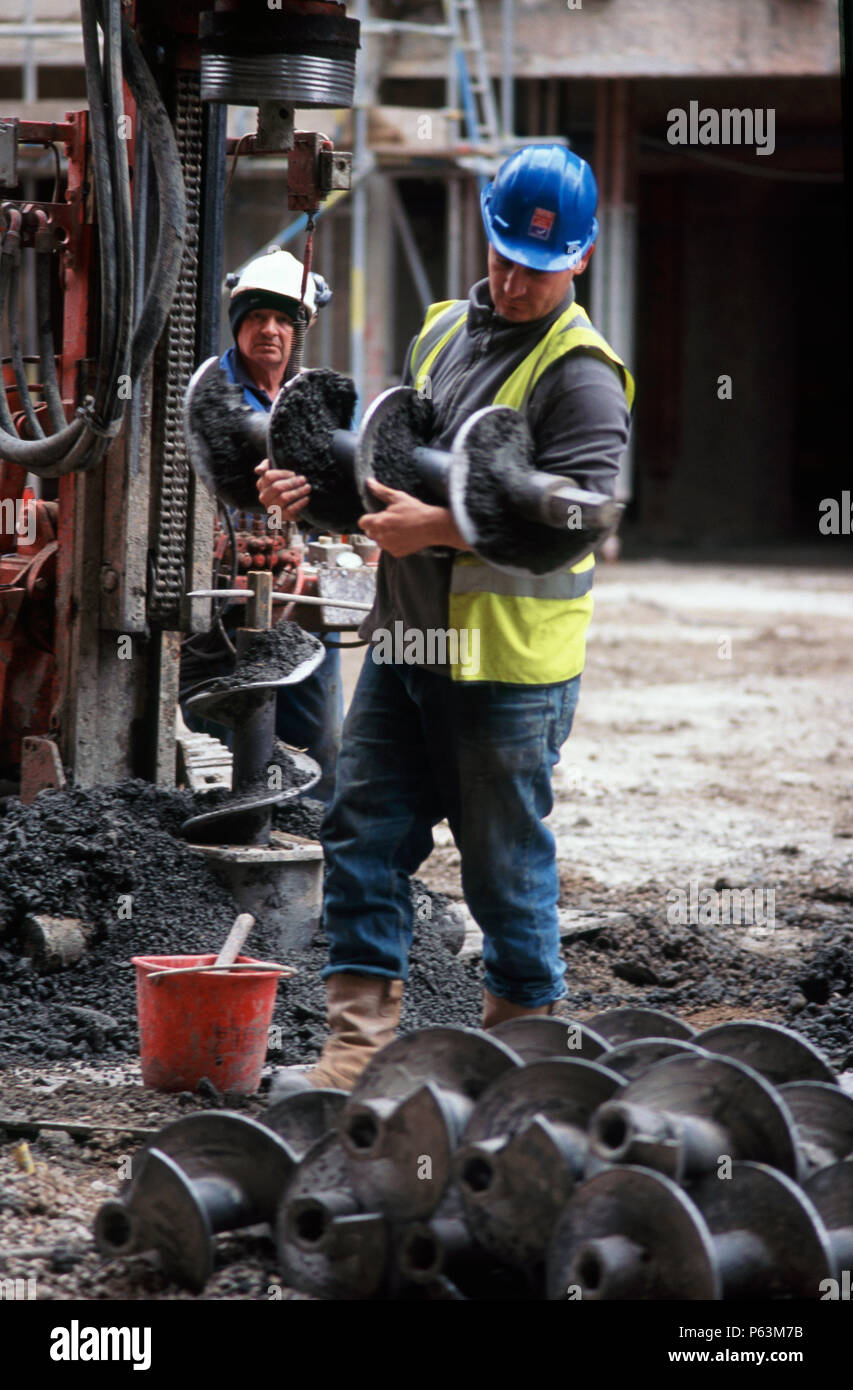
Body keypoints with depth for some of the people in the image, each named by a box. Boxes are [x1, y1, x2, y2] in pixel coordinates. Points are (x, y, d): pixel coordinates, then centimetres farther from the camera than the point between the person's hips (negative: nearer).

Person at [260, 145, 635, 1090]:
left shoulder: (581, 374, -11)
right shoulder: (443, 331, 13)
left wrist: (434, 527, -24)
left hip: (509, 665, -7)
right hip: (404, 640, 7)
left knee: (505, 863, 3)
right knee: (364, 834, 3)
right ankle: (358, 1042, 6)